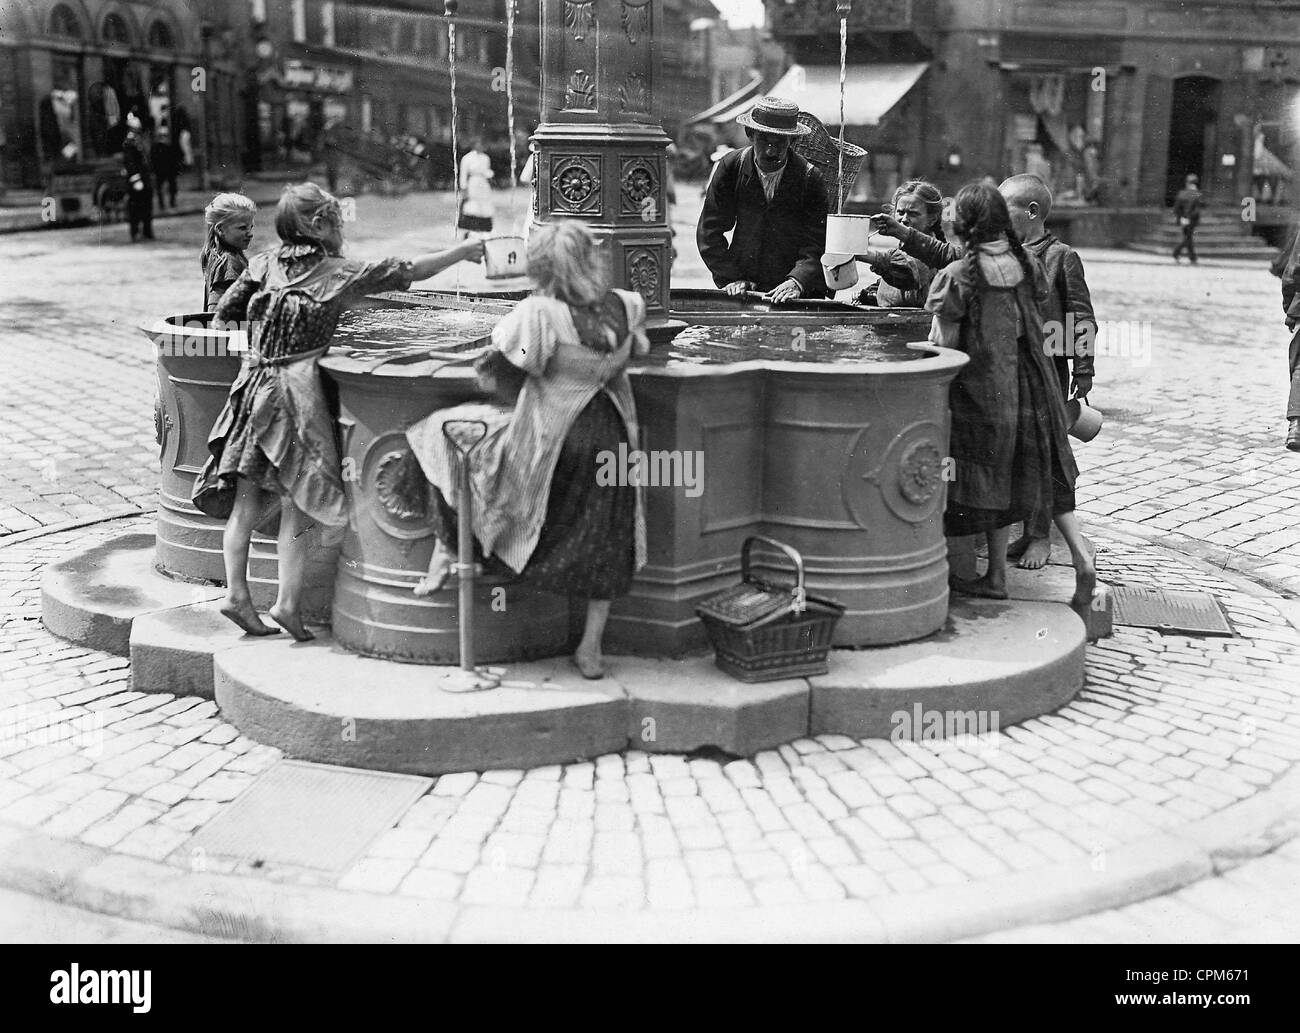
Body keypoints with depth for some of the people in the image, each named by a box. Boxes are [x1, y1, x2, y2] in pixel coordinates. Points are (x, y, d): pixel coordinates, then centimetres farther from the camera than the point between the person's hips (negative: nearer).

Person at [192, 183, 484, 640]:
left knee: (245, 500, 8)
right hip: (296, 392, -5)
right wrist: (463, 251, 12)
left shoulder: (264, 263, 9)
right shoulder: (339, 273, -2)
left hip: (252, 387, 5)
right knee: (296, 505, 0)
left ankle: (236, 593, 7)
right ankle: (288, 604, -1)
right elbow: (410, 271, 2)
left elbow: (221, 315, 10)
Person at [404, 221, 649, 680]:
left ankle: (446, 550, 21)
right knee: (605, 541, 21)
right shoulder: (625, 306, -3)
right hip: (608, 440, 4)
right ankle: (591, 648, 26)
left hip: (546, 442, -4)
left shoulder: (539, 314, -18)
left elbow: (492, 378, -15)